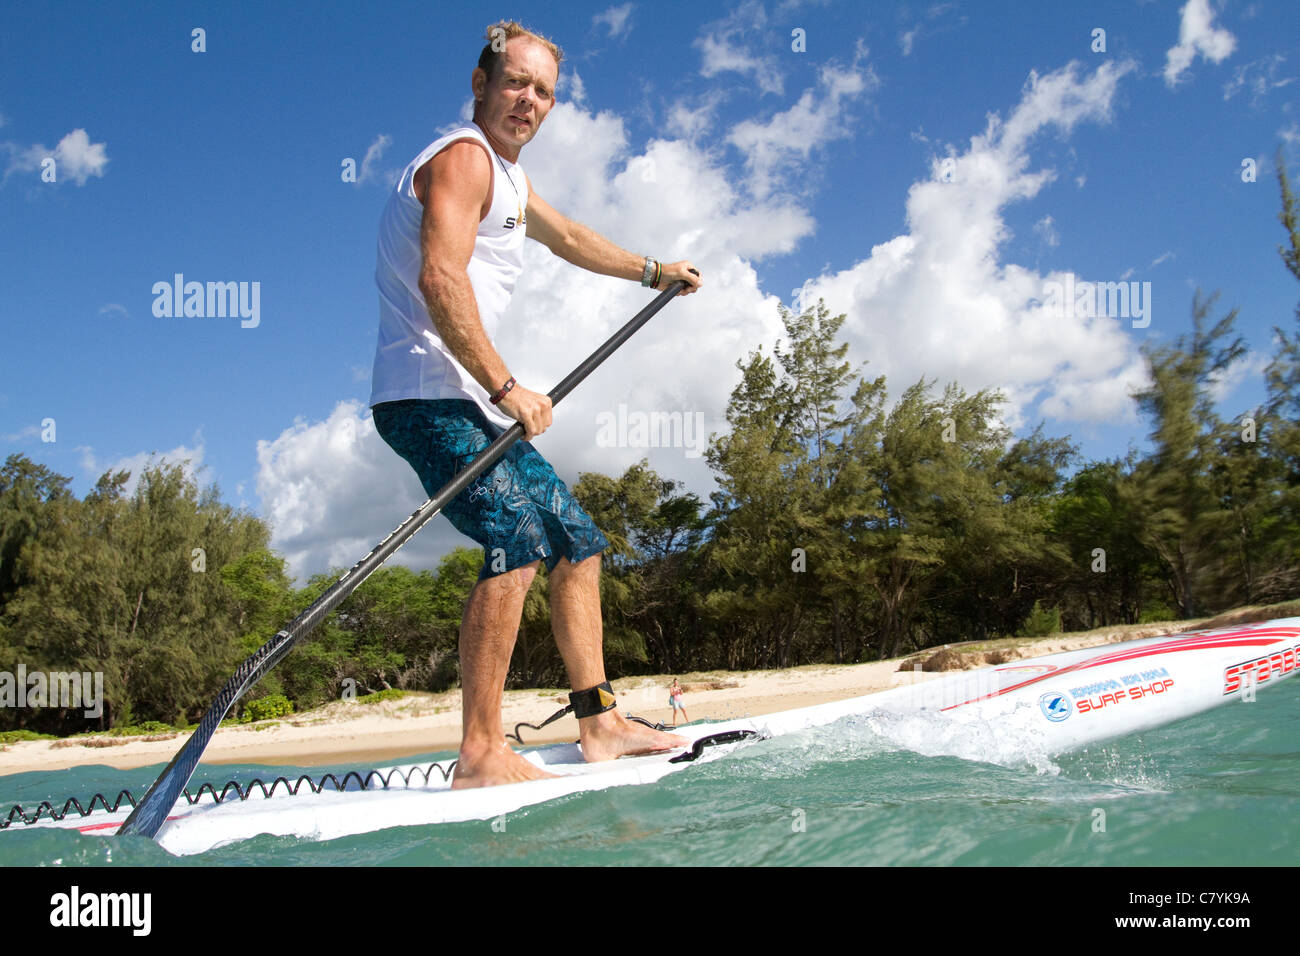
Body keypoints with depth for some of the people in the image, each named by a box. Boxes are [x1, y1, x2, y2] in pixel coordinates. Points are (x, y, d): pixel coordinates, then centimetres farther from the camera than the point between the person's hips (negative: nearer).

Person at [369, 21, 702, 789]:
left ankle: (599, 724, 14)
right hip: (430, 398, -10)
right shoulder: (464, 157, -8)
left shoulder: (506, 176, 24)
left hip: (476, 407, 10)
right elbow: (440, 280, -23)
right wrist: (505, 387, -25)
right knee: (518, 540, -26)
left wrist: (655, 271, 51)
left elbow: (569, 238, 41)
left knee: (579, 543, 10)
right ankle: (482, 756, -24)